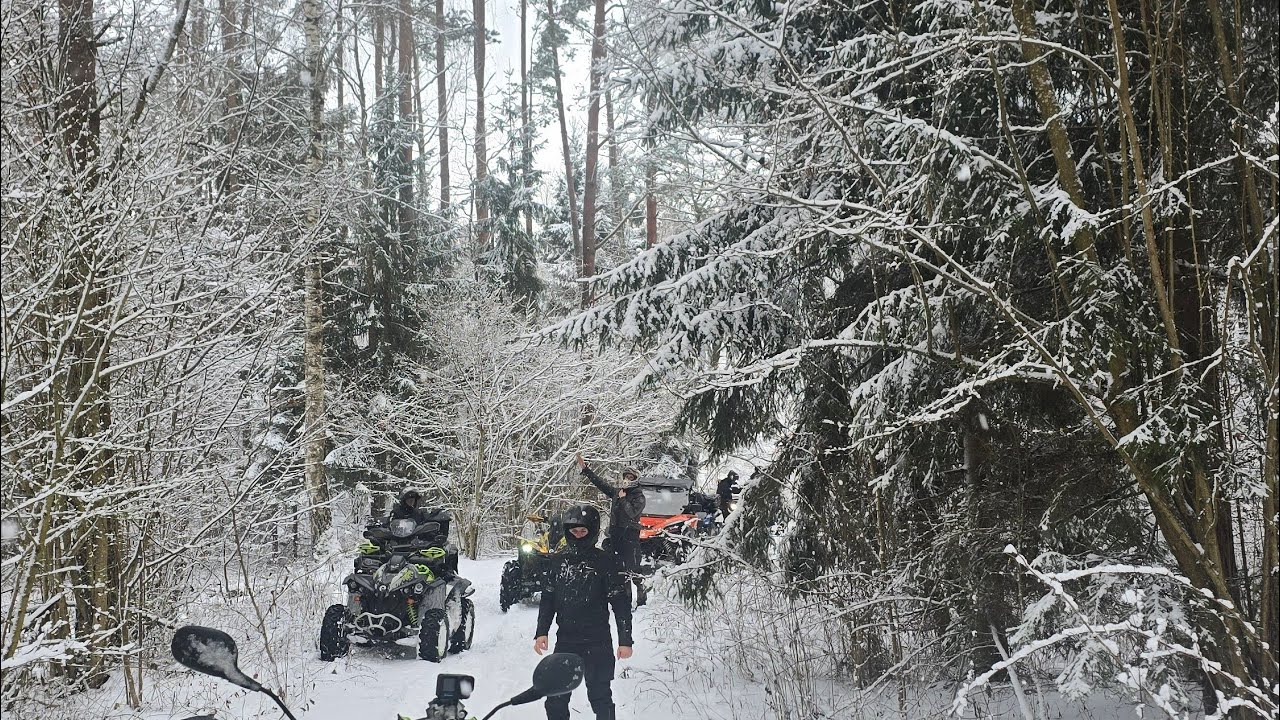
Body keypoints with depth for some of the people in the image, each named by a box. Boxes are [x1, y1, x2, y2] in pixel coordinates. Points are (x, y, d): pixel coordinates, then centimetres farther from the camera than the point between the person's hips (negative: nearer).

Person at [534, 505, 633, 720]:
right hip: (564, 642, 4)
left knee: (600, 698, 2)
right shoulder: (560, 560, 8)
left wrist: (625, 640, -7)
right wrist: (541, 632, 6)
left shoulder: (605, 562, -5)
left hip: (597, 644, -4)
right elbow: (548, 598, 14)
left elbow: (621, 603, -4)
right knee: (556, 699, 5)